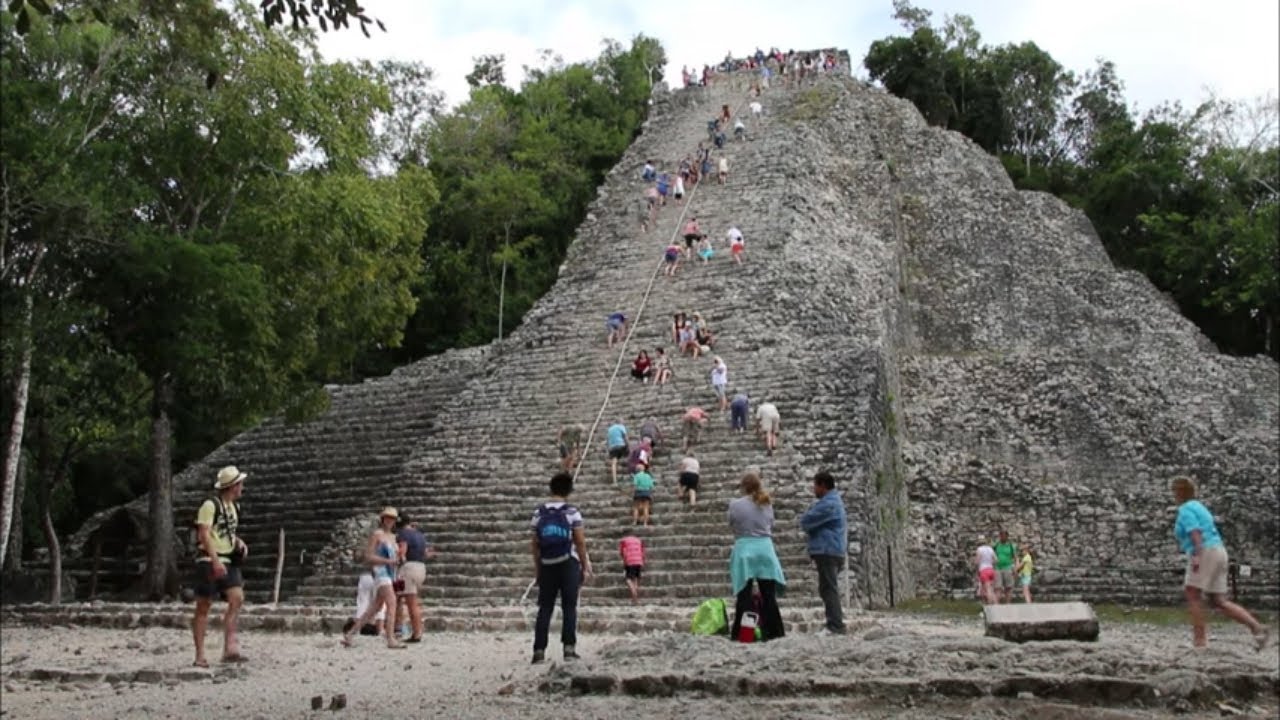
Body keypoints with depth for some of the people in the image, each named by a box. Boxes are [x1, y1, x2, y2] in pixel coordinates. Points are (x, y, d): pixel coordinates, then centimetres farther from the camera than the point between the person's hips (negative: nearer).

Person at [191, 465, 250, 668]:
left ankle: (229, 648, -8)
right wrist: (215, 560, -27)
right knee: (204, 607, 0)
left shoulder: (234, 506, 15)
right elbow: (204, 534, -19)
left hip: (228, 561, 7)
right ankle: (200, 655, 6)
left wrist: (239, 542, 8)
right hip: (209, 561, -7)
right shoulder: (210, 505, -11)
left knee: (237, 598, -9)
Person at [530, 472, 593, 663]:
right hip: (568, 564, -2)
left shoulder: (539, 513, 4)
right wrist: (585, 567, 2)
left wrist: (537, 567, 13)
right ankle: (569, 647, -3)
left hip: (547, 565, 3)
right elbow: (580, 542, -5)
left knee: (544, 608, 6)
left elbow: (535, 544, 5)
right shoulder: (572, 512, -4)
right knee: (569, 607, 3)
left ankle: (539, 650, 2)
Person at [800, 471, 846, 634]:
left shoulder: (827, 504, -14)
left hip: (826, 552, -11)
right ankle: (836, 625, 18)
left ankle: (835, 626, -12)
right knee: (828, 589, 15)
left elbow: (806, 522, -14)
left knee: (829, 589, -10)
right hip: (835, 552, 11)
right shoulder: (836, 501, 20)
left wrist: (810, 510, 7)